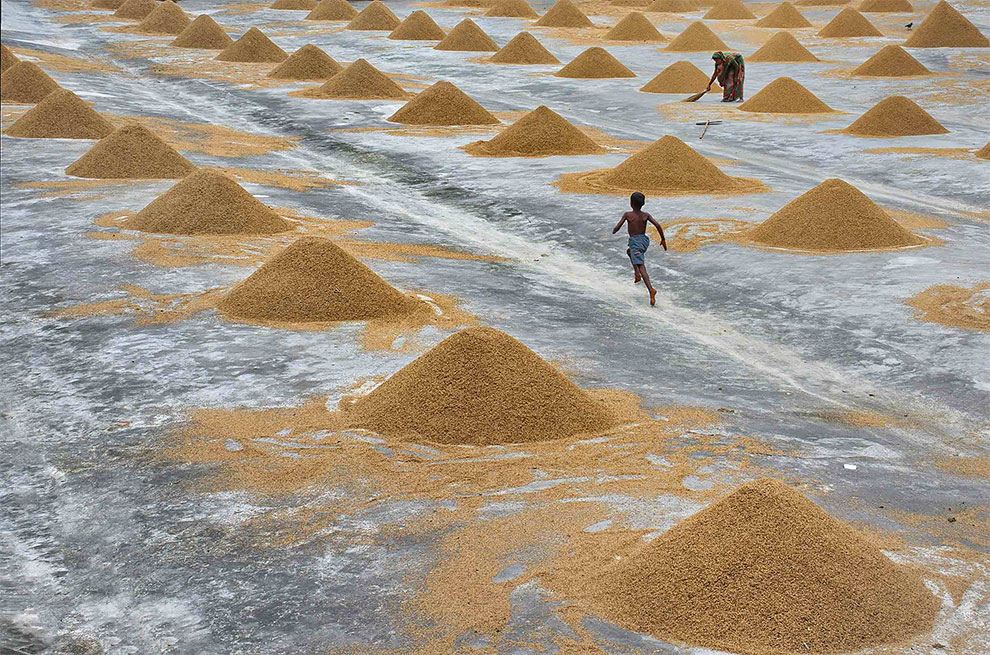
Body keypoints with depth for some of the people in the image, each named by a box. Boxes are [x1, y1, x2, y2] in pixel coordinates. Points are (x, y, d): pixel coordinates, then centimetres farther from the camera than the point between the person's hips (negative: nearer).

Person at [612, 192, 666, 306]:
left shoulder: (627, 215, -7)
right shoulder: (646, 215, 2)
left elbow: (617, 228, -6)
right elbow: (657, 225, -8)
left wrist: (613, 231, 18)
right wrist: (663, 239, 1)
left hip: (635, 242, -6)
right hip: (644, 240, 6)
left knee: (641, 267, -12)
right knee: (629, 251, 35)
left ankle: (651, 289, -30)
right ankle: (637, 274, 25)